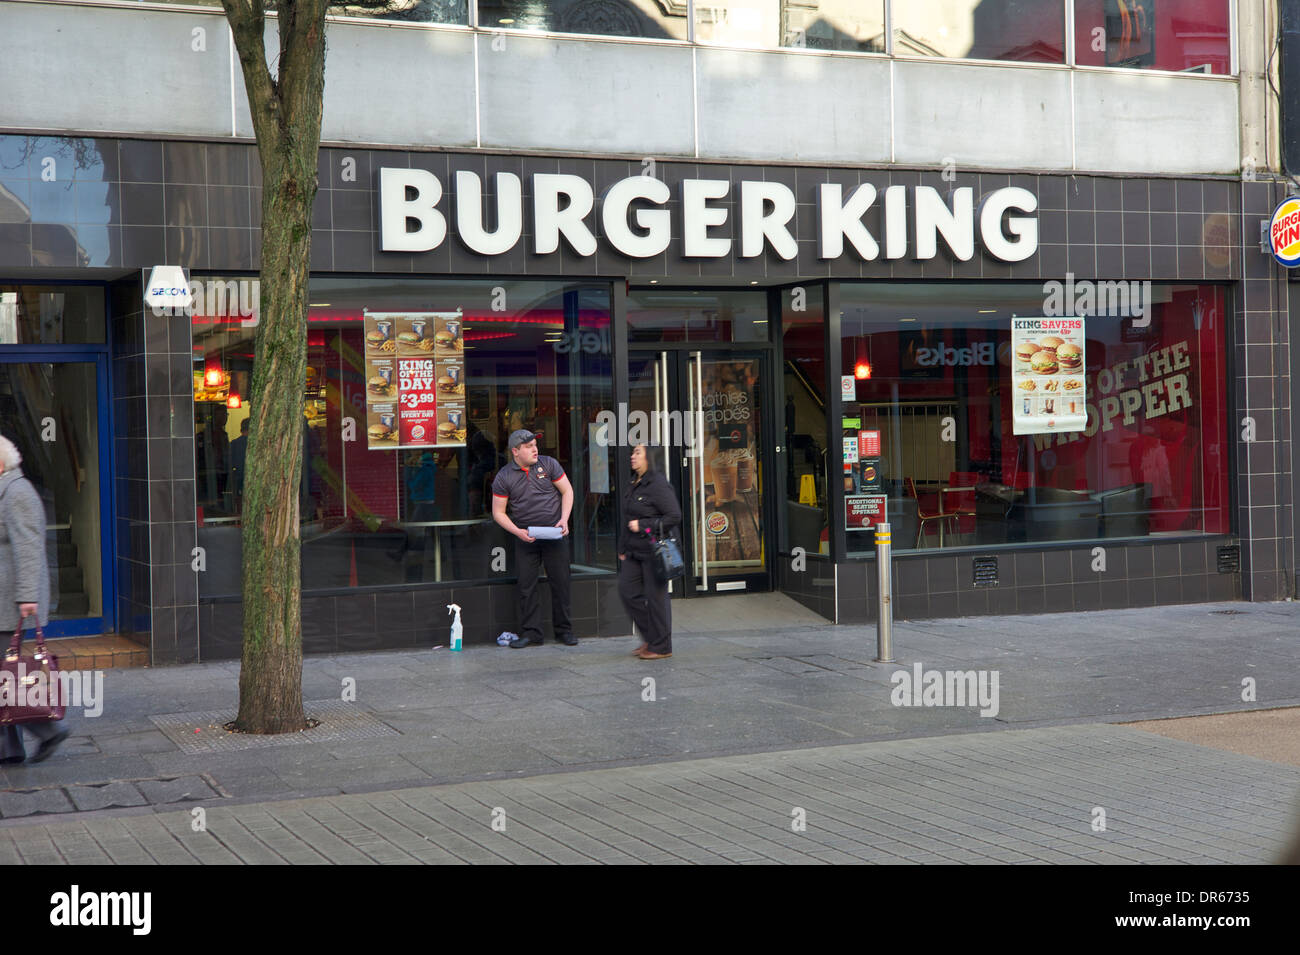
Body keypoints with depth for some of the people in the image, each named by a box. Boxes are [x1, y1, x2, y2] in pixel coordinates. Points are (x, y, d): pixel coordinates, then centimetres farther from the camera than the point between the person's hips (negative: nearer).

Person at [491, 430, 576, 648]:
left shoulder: (549, 464, 0)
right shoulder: (504, 477, -3)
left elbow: (567, 491, 6)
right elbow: (498, 513, 0)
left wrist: (564, 519, -7)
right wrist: (518, 532, -14)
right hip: (525, 537, 0)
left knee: (560, 581, 2)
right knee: (526, 585, -2)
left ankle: (564, 630, 13)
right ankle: (530, 633, 5)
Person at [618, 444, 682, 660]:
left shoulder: (658, 485, -13)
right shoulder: (635, 484, 15)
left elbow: (674, 516, -18)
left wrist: (643, 526, -18)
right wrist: (623, 549, 20)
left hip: (653, 550, -9)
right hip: (635, 551, 9)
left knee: (655, 596, -2)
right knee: (627, 590, 5)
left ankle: (661, 647, 8)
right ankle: (651, 637, 17)